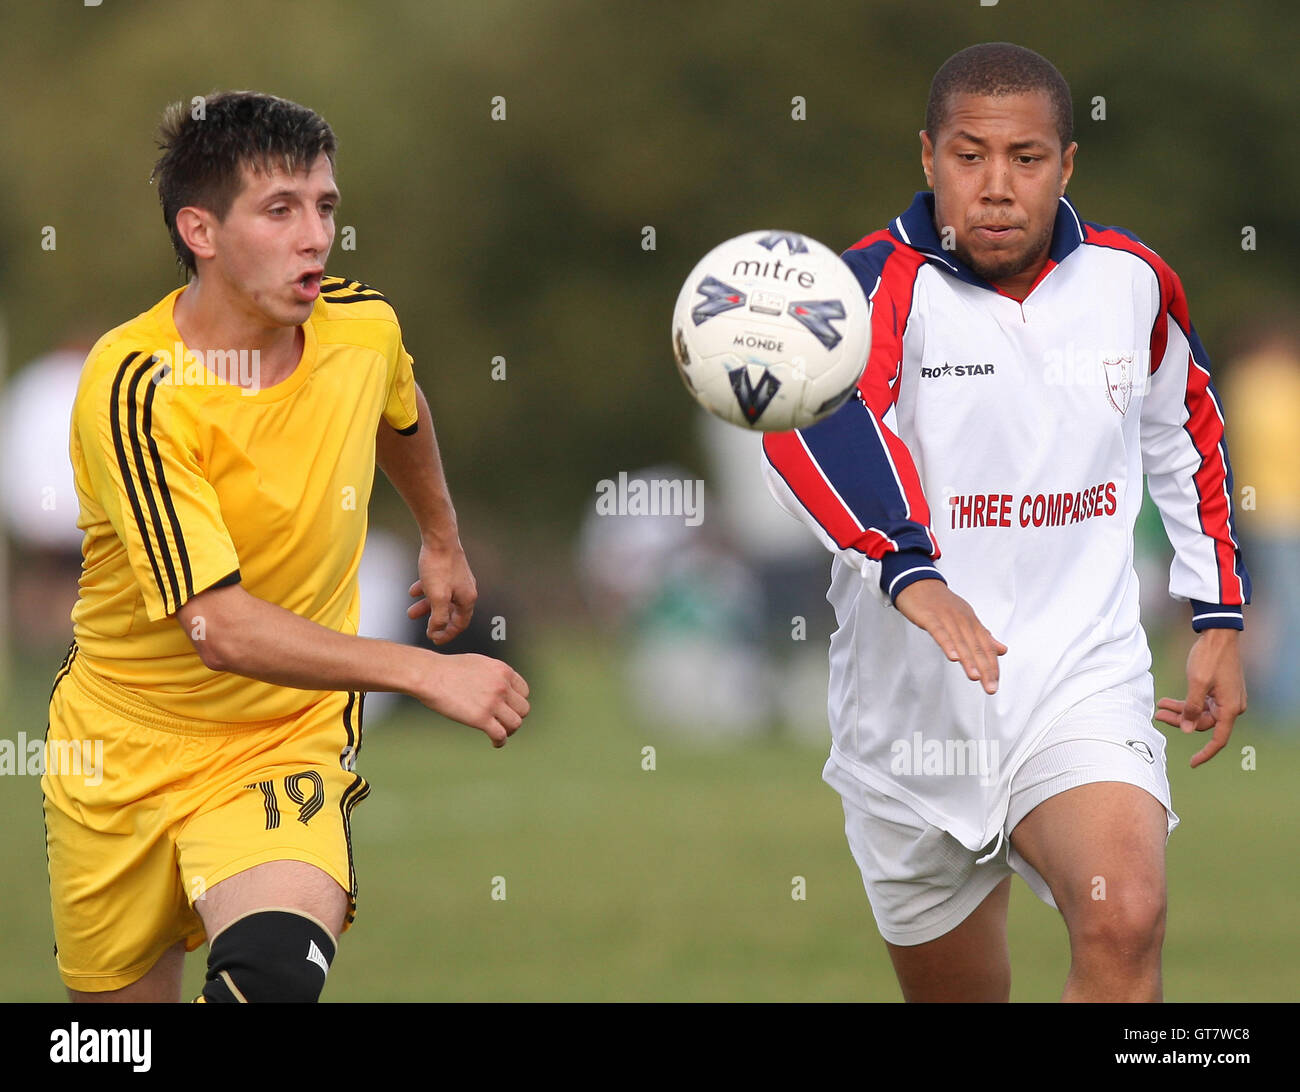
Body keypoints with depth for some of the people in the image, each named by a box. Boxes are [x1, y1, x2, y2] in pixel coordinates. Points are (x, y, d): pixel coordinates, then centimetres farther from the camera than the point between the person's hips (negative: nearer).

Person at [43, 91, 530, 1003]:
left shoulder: (363, 327, -8)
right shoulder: (135, 388, -24)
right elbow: (221, 628, -31)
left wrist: (443, 540, 36)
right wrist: (426, 673, -35)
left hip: (289, 737, 1)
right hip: (123, 752, -1)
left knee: (277, 970, -29)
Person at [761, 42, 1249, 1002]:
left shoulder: (1133, 283, 2)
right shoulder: (884, 283, -12)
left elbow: (1188, 438, 23)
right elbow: (811, 415, -34)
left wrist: (1219, 619, 20)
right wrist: (909, 572, -50)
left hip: (1085, 686, 1)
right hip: (913, 710, -1)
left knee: (1125, 924, -27)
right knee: (956, 996, 12)